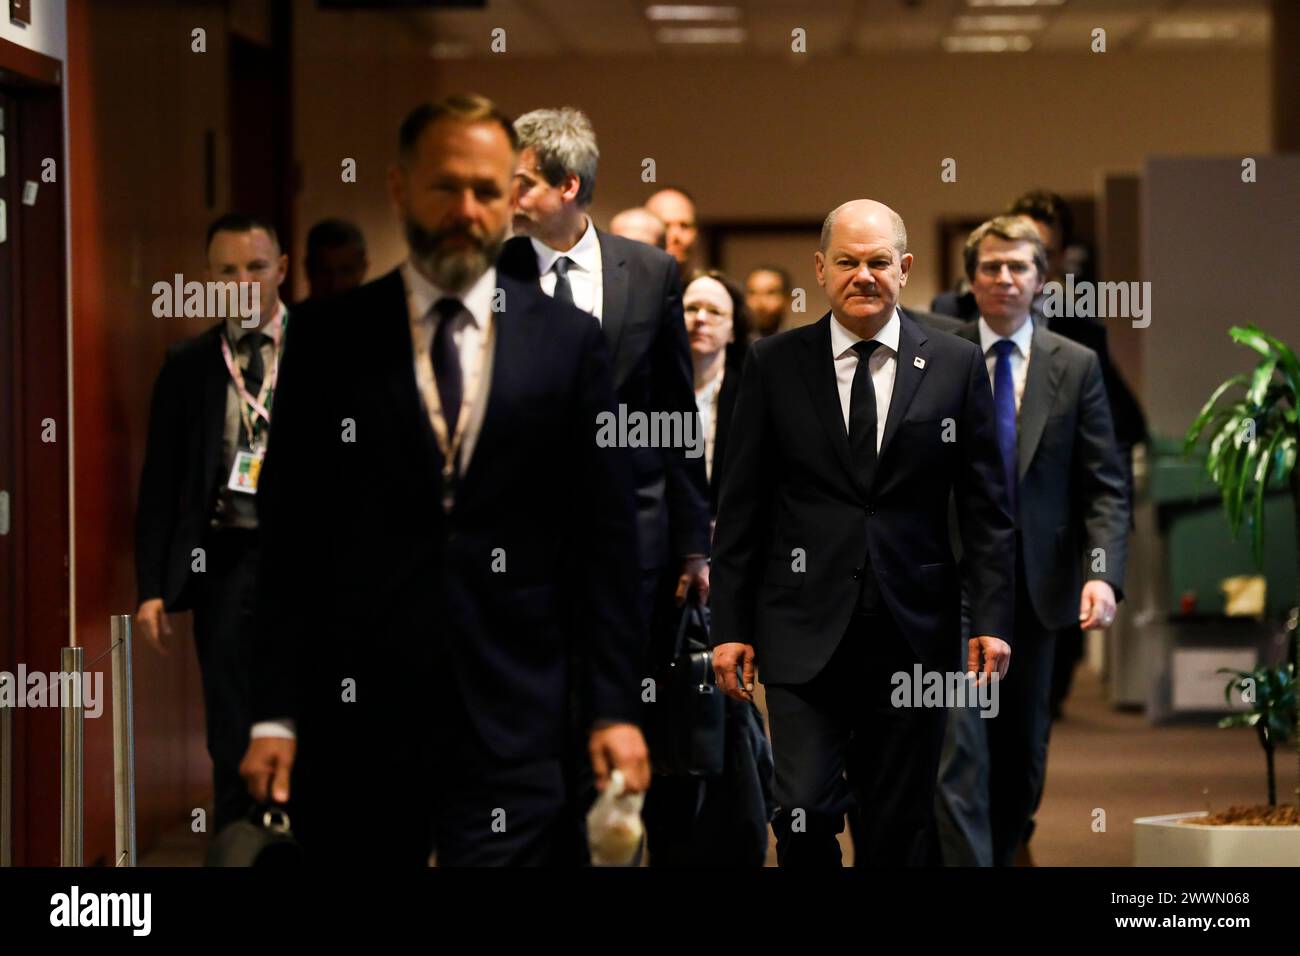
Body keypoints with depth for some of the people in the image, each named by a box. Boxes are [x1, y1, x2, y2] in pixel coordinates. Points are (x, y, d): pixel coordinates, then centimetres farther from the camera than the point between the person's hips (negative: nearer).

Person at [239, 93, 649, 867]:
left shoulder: (570, 340, 7)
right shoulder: (332, 339, 5)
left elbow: (605, 536, 6)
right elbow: (293, 537, 4)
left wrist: (615, 707, -1)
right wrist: (276, 715, -2)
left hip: (516, 717, 0)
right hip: (357, 716, 0)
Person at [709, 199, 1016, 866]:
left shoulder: (955, 365, 6)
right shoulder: (773, 365, 5)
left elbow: (986, 506, 6)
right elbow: (740, 507, 5)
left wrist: (992, 620, -2)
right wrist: (729, 626, 1)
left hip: (914, 636, 1)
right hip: (804, 633, -1)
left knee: (899, 829, 6)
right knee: (804, 813, -11)